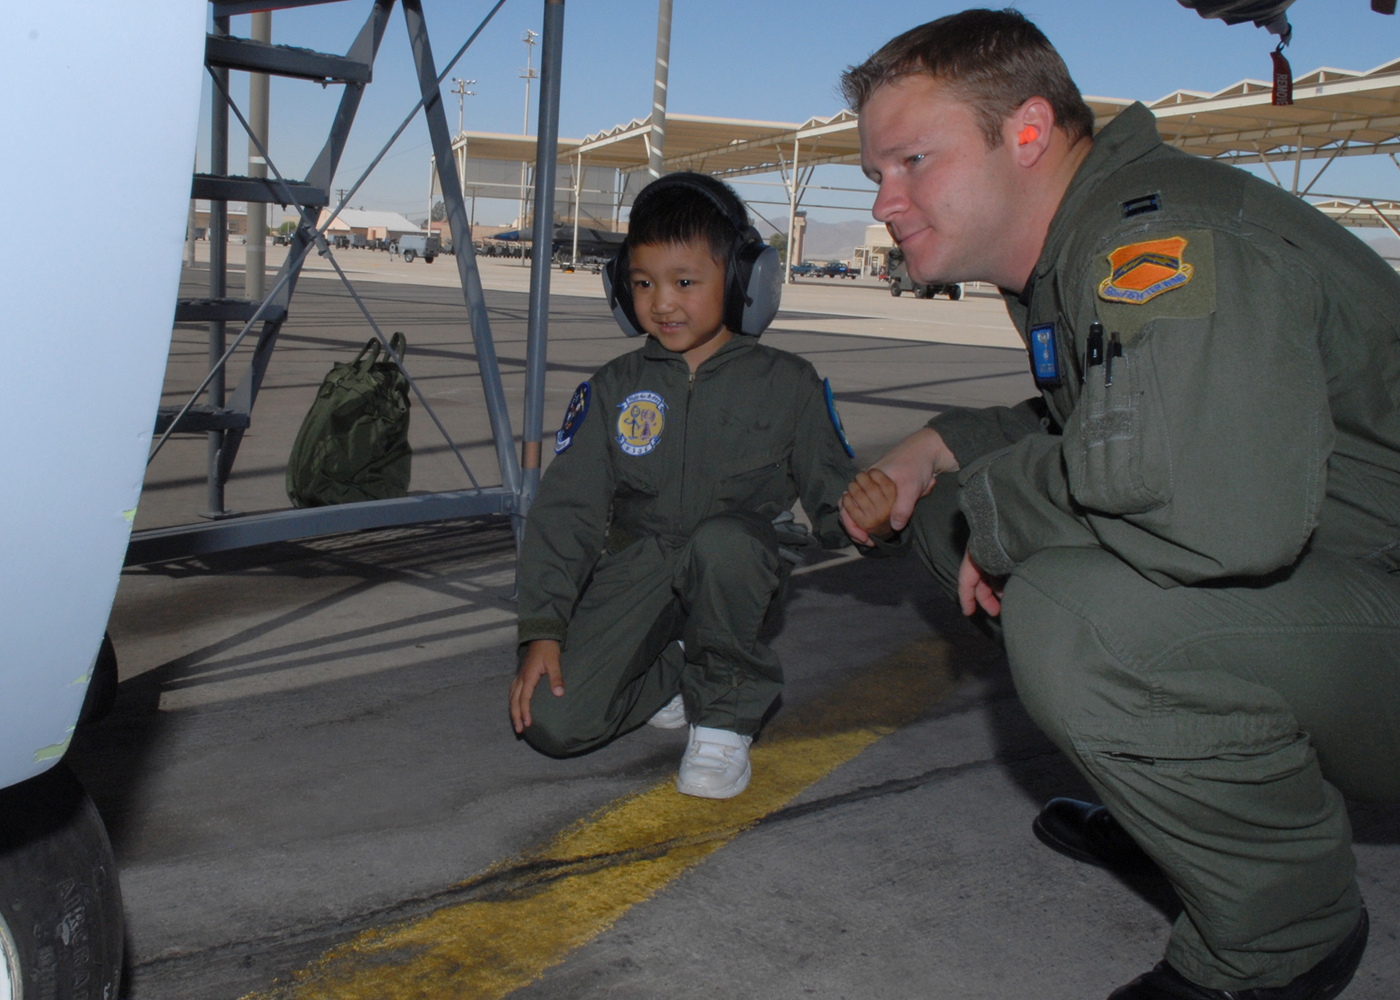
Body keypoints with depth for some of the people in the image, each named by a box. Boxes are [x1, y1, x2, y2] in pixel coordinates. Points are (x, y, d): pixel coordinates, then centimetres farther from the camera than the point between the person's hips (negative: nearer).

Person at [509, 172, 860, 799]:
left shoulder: (786, 385, -1)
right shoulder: (614, 389, 3)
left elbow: (832, 497, 0)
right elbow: (565, 508, 0)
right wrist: (542, 629, -9)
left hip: (737, 569, -1)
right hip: (636, 571, 2)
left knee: (720, 540, -39)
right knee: (552, 723, -18)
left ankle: (726, 714, -14)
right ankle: (673, 680, 12)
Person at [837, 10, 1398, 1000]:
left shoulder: (1160, 233, -25)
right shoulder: (1070, 245, 8)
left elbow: (1211, 502, -42)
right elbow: (1083, 424, 26)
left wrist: (993, 510, -23)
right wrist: (943, 447, 9)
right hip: (1289, 584, 10)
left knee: (1070, 614, -35)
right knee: (948, 512, 11)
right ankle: (1174, 799, 21)